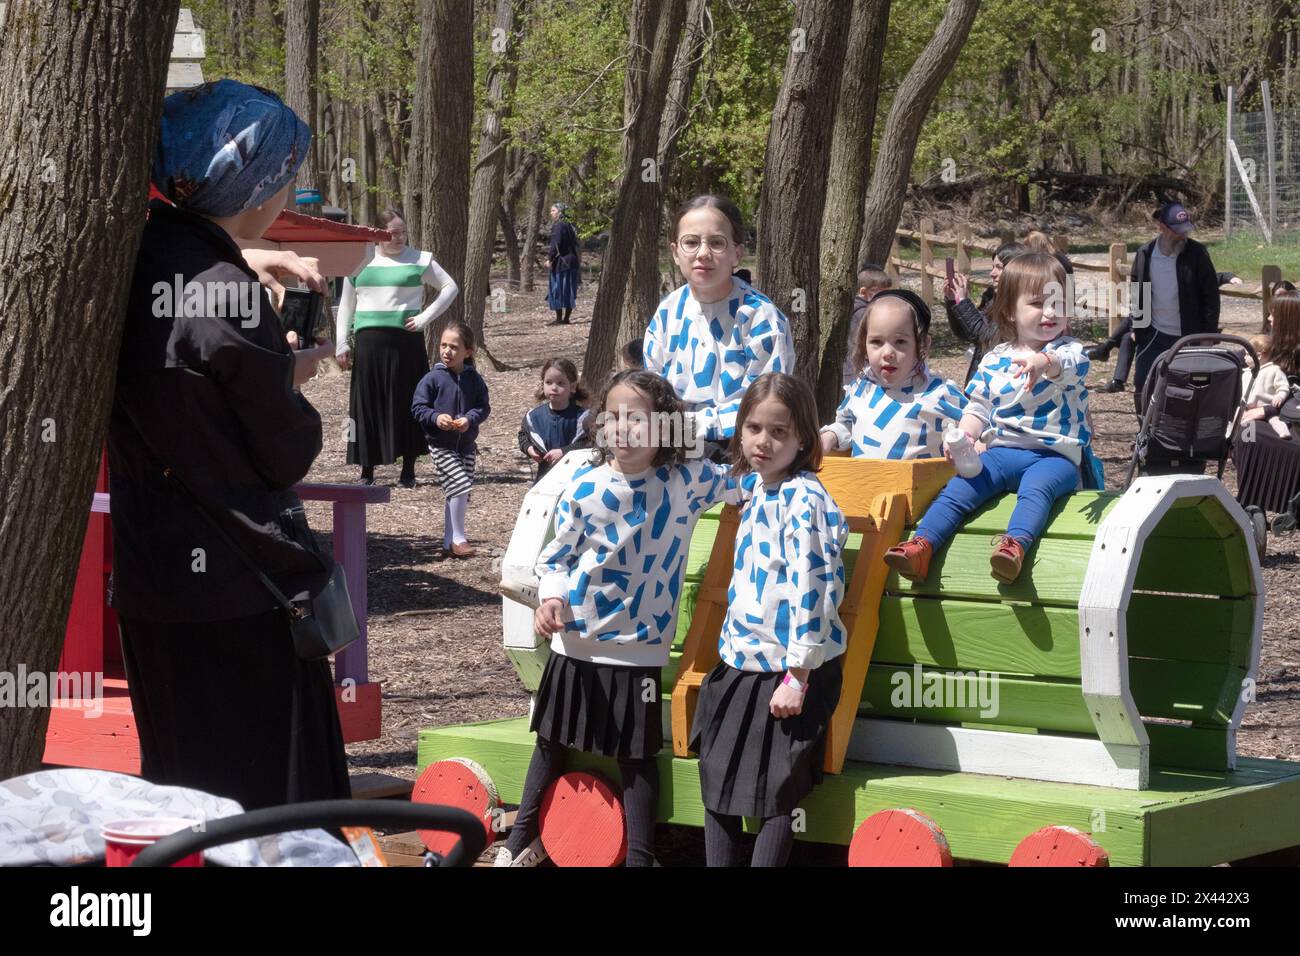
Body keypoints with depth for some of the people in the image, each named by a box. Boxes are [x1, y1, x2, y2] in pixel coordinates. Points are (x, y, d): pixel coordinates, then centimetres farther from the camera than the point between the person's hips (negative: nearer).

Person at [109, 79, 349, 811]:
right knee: (271, 803, 1)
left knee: (181, 783, 18)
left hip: (148, 571, 8)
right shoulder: (234, 304, -22)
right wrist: (293, 377, 7)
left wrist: (241, 260, 15)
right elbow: (289, 454, -11)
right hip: (239, 580, -8)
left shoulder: (142, 251, -1)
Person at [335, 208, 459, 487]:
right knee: (367, 404, 2)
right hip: (369, 341, 2)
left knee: (406, 403, 0)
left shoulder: (418, 260, 5)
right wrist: (341, 344, 9)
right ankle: (367, 471, 8)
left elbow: (450, 288, 7)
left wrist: (425, 318, -3)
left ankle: (408, 469, 8)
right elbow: (346, 306, 16)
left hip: (406, 340, -2)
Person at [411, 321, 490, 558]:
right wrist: (436, 417, -22)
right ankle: (458, 538, -4)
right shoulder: (432, 378, -7)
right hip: (441, 444, -4)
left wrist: (470, 419, -18)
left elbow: (483, 407, 1)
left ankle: (449, 543, 19)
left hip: (466, 444, 4)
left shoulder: (474, 380, 2)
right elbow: (418, 407, -5)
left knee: (459, 495, 8)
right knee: (459, 487, -17)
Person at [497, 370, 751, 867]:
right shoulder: (584, 485, -7)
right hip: (574, 639, 2)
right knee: (553, 740, 16)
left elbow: (745, 484, 5)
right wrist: (551, 596, -14)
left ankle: (639, 856, 14)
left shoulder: (687, 480, -8)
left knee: (636, 753, 4)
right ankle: (522, 839, 32)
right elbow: (558, 551, 1)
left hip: (639, 646, -2)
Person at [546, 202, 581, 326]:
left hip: (561, 263, -9)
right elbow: (575, 244, 17)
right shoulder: (569, 226, 14)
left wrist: (550, 258, -13)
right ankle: (566, 318, 14)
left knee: (558, 290, -3)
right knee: (569, 291, 10)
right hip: (572, 261, 9)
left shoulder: (558, 226, -13)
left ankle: (559, 319, -3)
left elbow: (555, 244, -20)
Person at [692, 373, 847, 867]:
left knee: (776, 793, 2)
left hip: (787, 672, -9)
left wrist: (796, 678, -23)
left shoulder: (804, 501, -19)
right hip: (741, 661, 9)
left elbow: (813, 589, -23)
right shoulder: (756, 487, 6)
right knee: (717, 782, 14)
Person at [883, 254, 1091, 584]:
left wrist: (1045, 362, -46)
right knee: (958, 486, -20)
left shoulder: (1069, 350, 3)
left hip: (1054, 454, -4)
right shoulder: (994, 361, 14)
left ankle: (1015, 545, -59)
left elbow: (1067, 366, -22)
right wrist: (963, 437, -7)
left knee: (1036, 486, -36)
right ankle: (922, 545, -33)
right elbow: (978, 408, 15)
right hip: (1000, 451, 4)